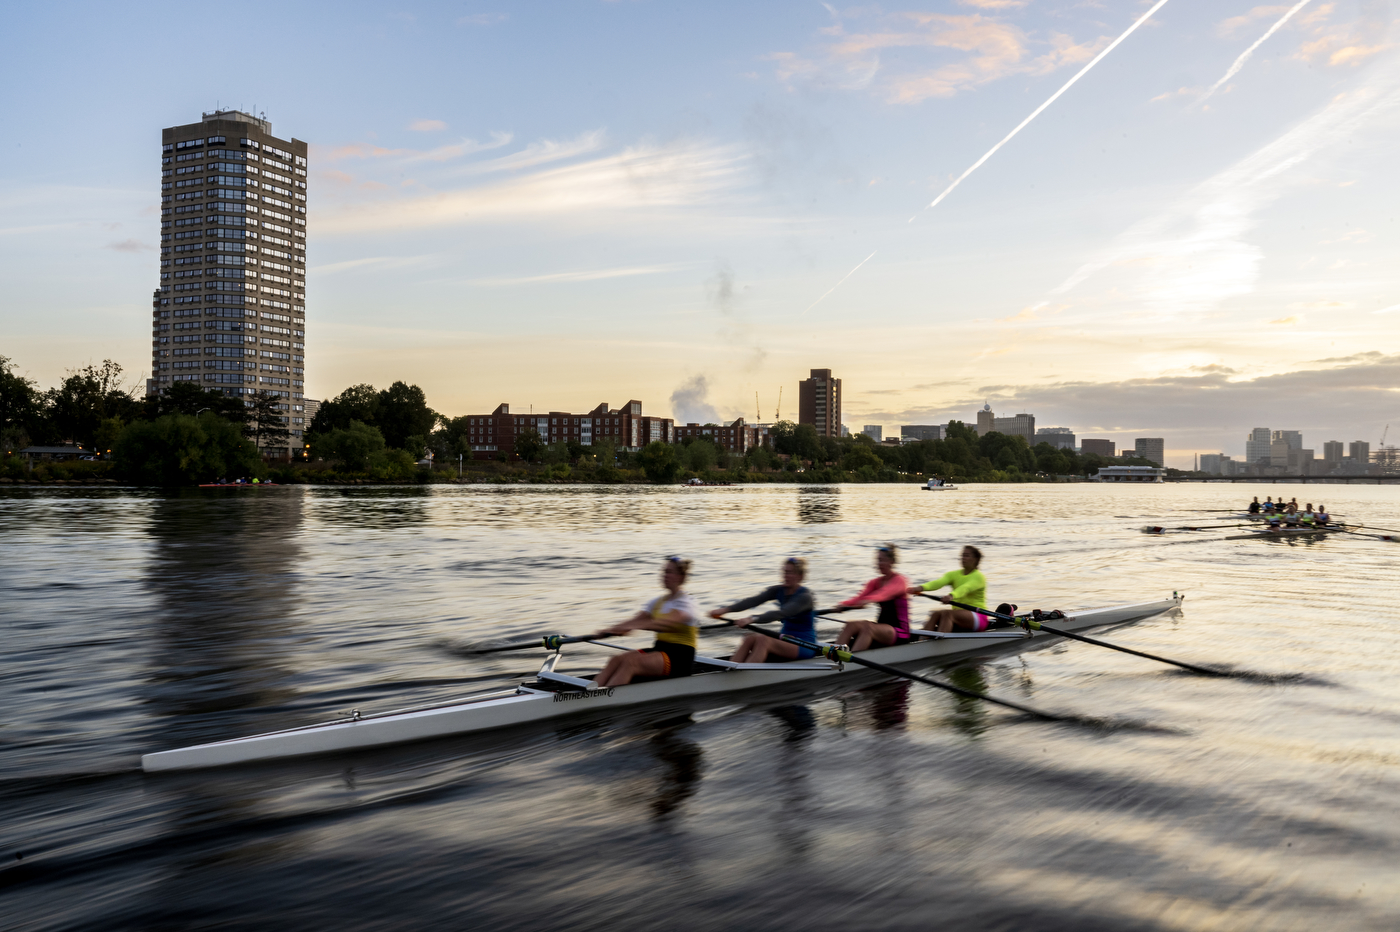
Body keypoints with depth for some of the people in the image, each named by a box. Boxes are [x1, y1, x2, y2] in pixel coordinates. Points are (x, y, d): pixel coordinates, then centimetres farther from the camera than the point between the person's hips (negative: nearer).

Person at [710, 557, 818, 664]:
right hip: (785, 642, 7)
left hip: (804, 647, -7)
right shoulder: (778, 591, 7)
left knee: (762, 640, -30)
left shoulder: (805, 596, -14)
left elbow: (780, 614, -29)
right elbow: (753, 600, -8)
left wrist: (752, 619, -41)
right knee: (750, 638, -19)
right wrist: (726, 609, -23)